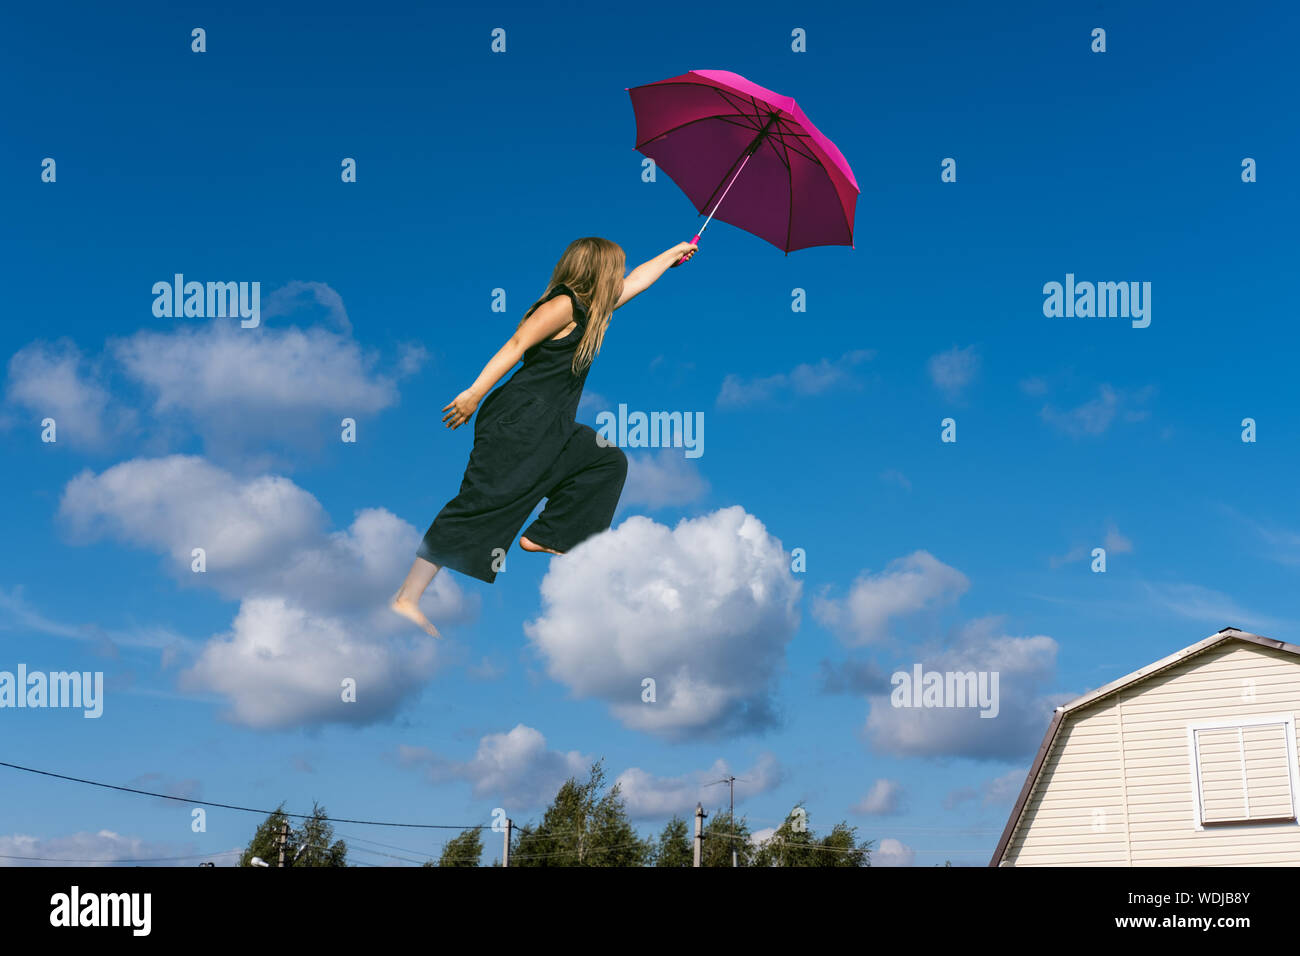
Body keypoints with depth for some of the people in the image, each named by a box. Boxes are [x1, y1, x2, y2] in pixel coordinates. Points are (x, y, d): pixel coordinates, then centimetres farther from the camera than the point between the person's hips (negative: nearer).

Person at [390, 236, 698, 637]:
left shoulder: (591, 309, 19)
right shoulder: (564, 306, -8)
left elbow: (637, 281, 35)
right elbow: (516, 344, -16)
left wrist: (673, 253, 48)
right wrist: (476, 393, -23)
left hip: (549, 429, 10)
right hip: (517, 422, -10)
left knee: (608, 460, 19)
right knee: (482, 503, -16)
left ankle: (544, 536, 18)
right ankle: (406, 600, -17)